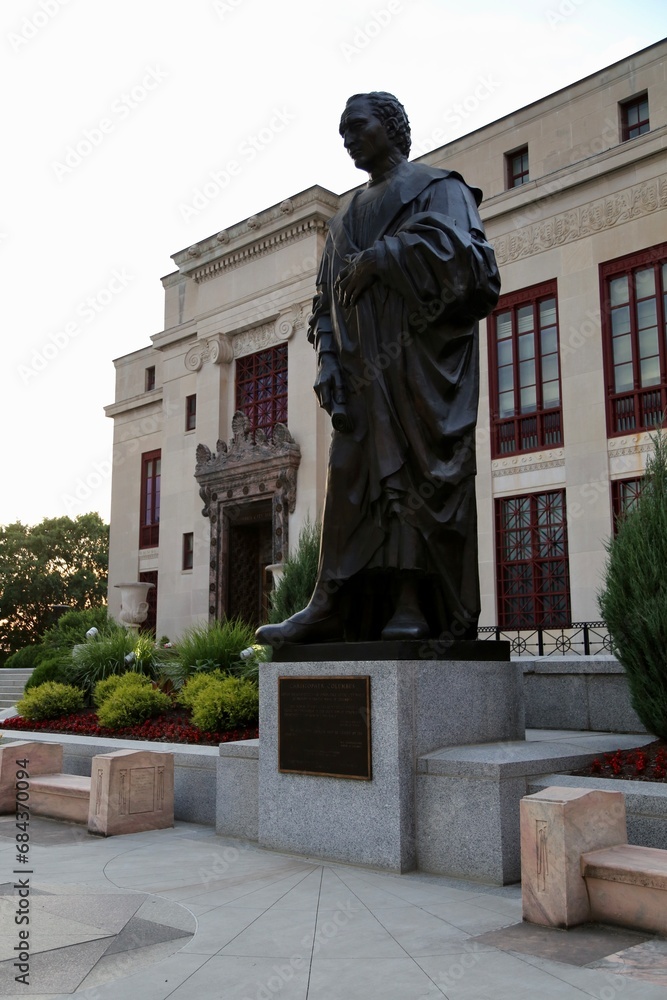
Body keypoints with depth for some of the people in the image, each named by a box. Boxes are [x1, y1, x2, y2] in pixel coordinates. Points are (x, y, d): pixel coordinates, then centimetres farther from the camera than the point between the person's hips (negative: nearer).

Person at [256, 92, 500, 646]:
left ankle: (416, 606, -10)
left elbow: (454, 248, -14)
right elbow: (328, 299, 18)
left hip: (421, 359, -5)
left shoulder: (434, 186, 8)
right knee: (353, 477, -3)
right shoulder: (347, 217, 25)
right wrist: (328, 360, 2)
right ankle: (331, 608, -6)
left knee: (417, 472, -10)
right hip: (365, 370, 6)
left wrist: (375, 259, -10)